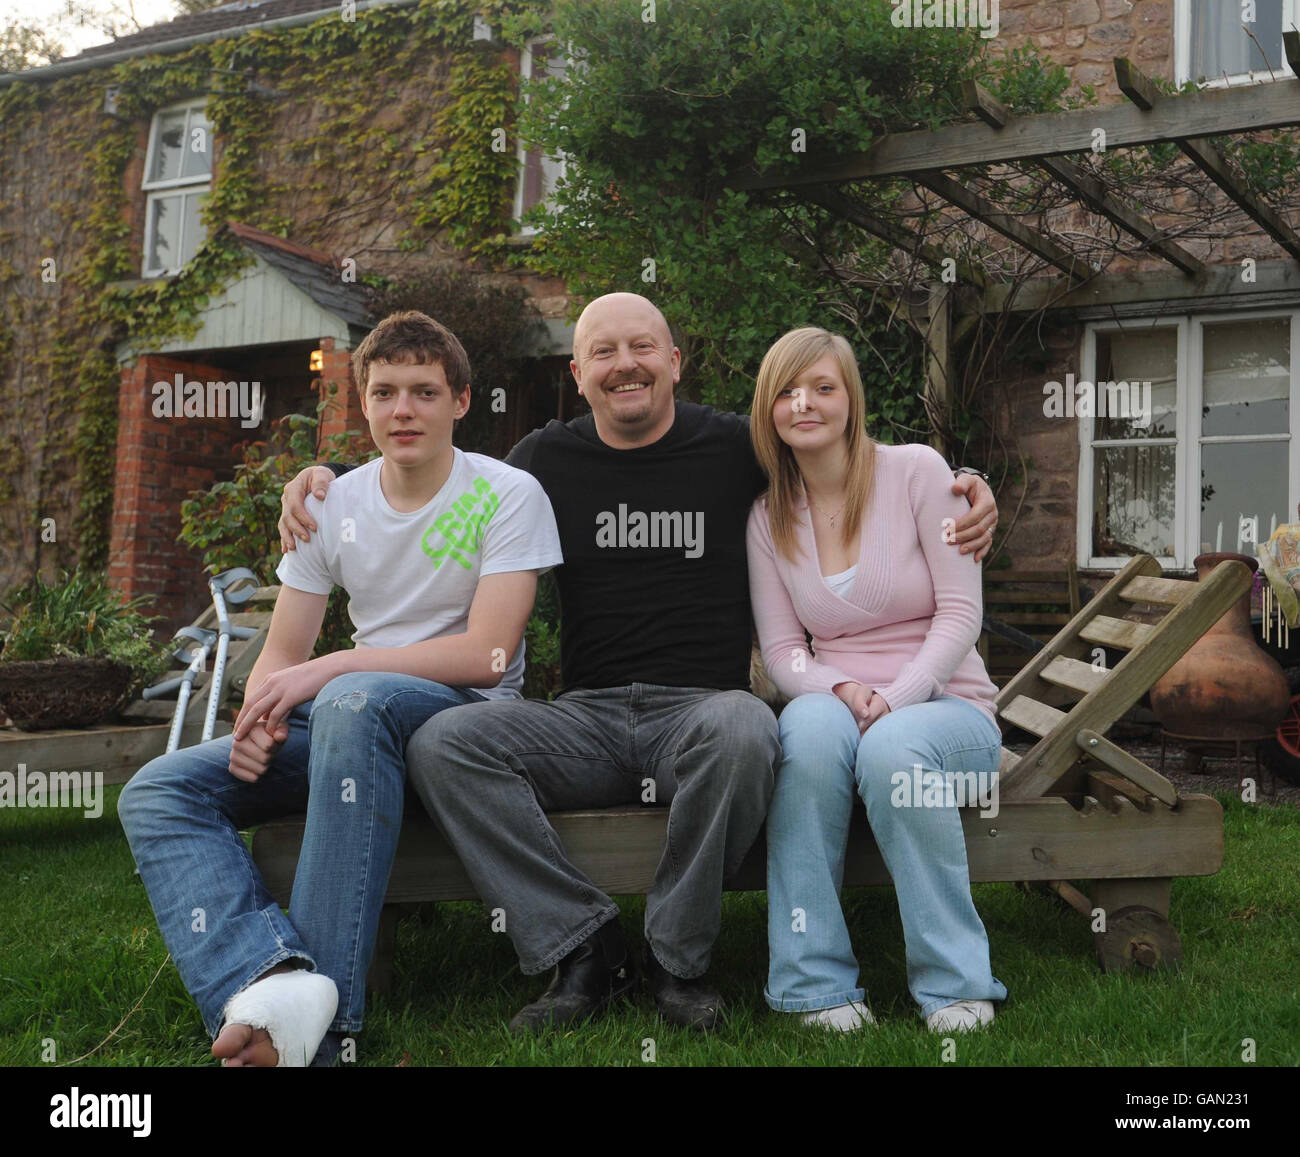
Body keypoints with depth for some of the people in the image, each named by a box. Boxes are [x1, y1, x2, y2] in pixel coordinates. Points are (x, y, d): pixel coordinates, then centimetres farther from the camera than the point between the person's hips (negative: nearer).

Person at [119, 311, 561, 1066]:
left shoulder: (508, 495, -6)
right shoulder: (332, 507, 9)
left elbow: (486, 655, -15)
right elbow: (284, 651, 10)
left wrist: (327, 670, -20)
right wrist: (258, 718, -14)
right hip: (348, 722, 6)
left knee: (354, 700, -40)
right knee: (155, 793, -14)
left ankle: (327, 1014, -38)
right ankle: (269, 983, -42)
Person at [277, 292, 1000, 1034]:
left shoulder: (736, 448, 5)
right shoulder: (549, 458, 11)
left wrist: (963, 492, -3)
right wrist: (328, 478, 11)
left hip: (701, 707, -2)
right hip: (587, 716, 3)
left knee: (742, 729, -38)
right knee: (442, 743, -22)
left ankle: (678, 958, -17)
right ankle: (585, 947, -16)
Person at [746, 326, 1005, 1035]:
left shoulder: (916, 471, -3)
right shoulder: (768, 518, 7)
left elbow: (960, 612, -7)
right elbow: (780, 650, 4)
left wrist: (893, 698, -20)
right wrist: (839, 691, -17)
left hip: (945, 705, -2)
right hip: (837, 704, 2)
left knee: (893, 746, -37)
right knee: (811, 724, -35)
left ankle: (955, 981, -21)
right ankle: (817, 982, -28)